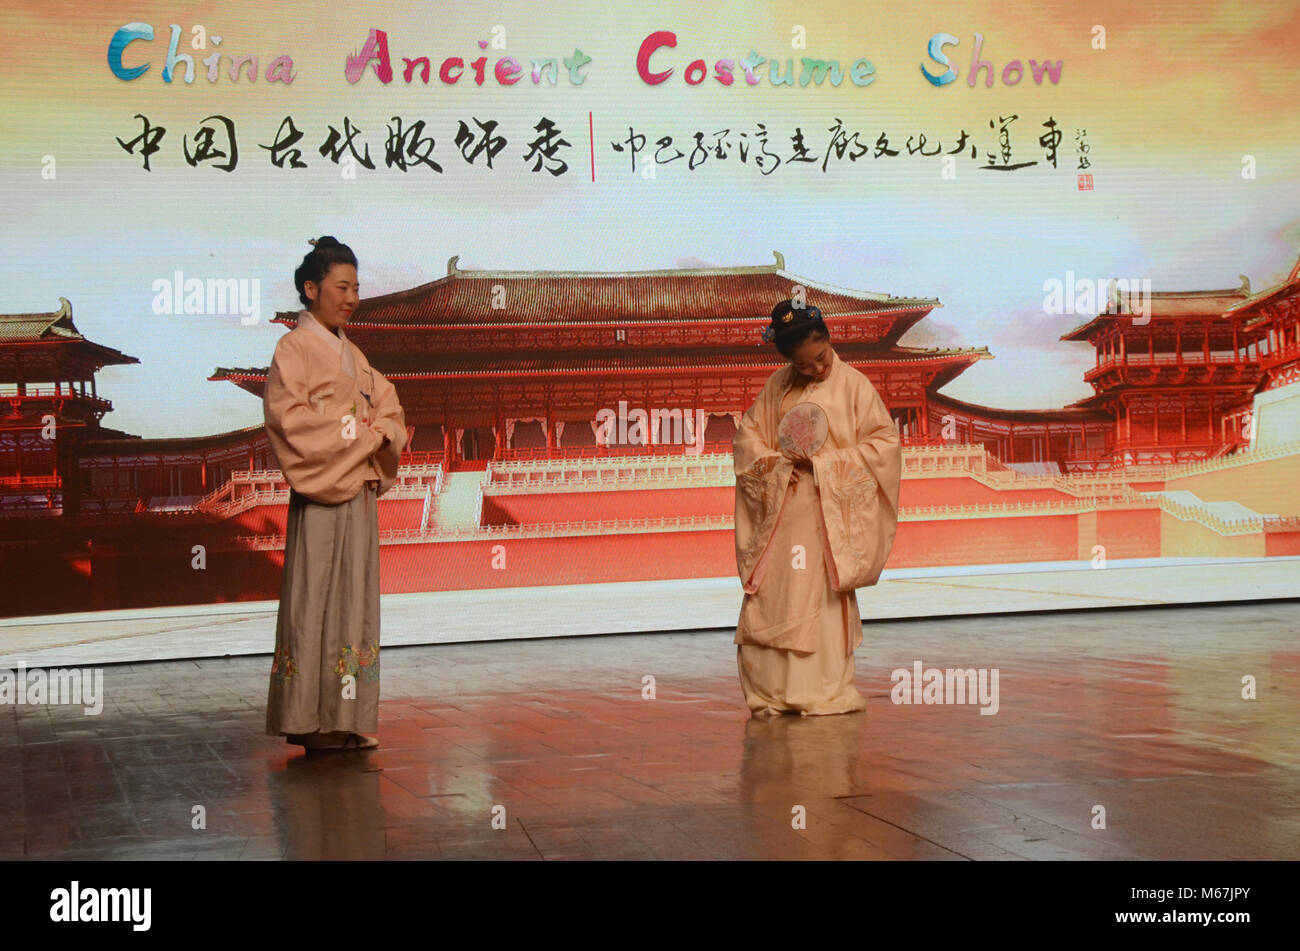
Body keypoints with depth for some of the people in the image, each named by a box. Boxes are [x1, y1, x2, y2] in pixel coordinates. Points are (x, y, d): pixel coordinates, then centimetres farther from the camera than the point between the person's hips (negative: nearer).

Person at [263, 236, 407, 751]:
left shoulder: (354, 355, 19)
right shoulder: (294, 348, -3)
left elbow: (390, 410, 17)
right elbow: (288, 416, -14)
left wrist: (383, 433, -6)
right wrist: (357, 433, -13)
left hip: (361, 491, 7)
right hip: (319, 495, -7)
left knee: (355, 599, 6)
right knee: (314, 599, -7)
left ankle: (349, 719, 9)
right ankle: (310, 721, -4)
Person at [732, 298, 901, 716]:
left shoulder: (853, 385, -3)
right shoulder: (778, 386, 7)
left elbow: (884, 443, -5)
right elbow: (747, 435, 11)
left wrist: (824, 463, -12)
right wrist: (776, 463, -8)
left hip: (830, 513, -3)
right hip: (782, 512, 3)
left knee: (824, 599, -2)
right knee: (769, 596, 0)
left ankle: (824, 691, 8)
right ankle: (772, 691, 8)